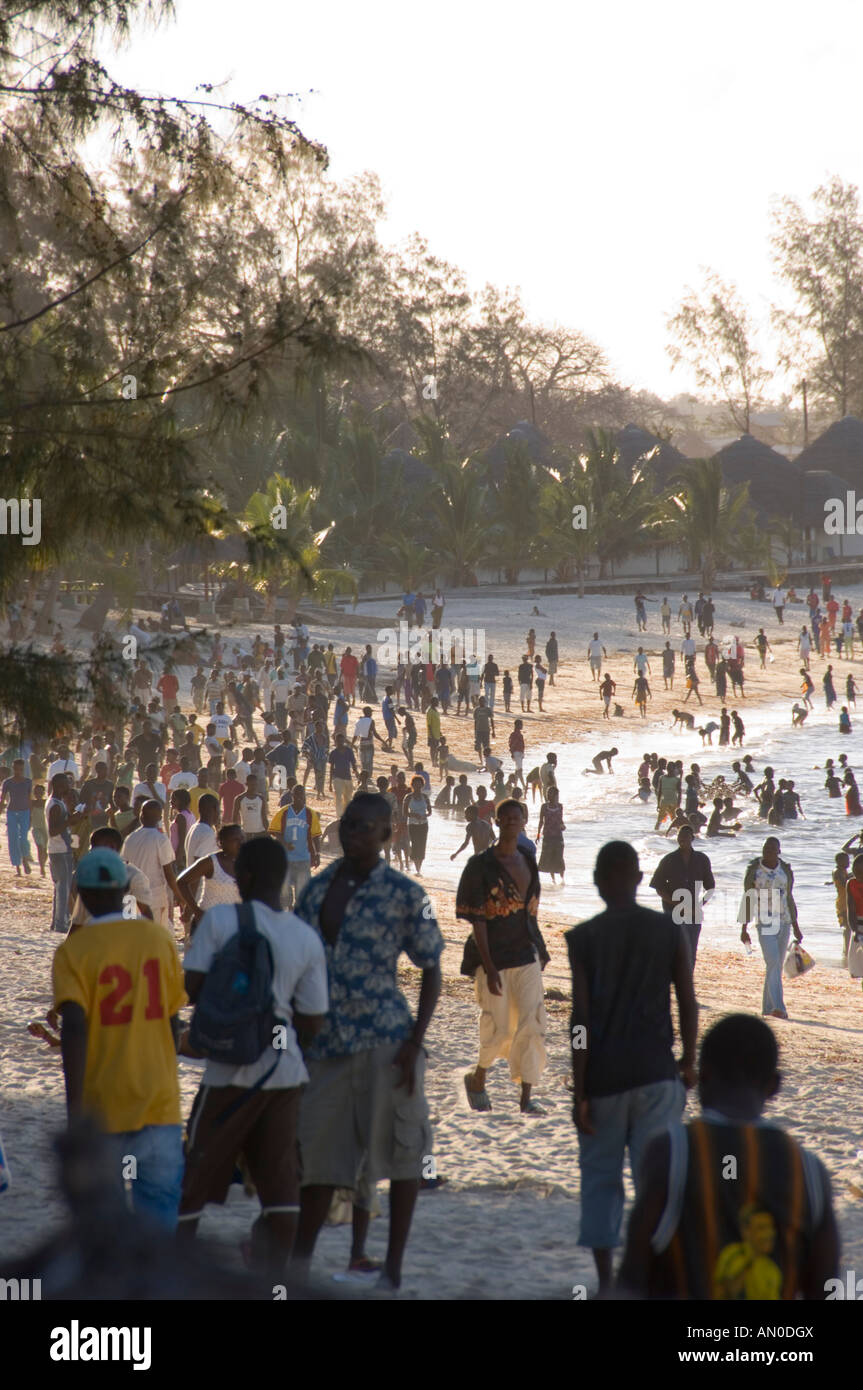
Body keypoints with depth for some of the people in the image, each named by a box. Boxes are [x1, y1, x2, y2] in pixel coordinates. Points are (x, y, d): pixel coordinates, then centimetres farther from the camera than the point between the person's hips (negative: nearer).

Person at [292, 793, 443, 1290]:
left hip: (385, 1043, -4)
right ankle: (298, 1263, 15)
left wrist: (415, 1042, -10)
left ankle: (393, 1267, 9)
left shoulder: (403, 893, -3)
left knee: (400, 1154, 1)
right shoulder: (317, 889, 10)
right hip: (325, 1045, 4)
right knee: (319, 1155, 8)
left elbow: (431, 970, -1)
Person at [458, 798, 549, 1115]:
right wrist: (489, 967, -18)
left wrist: (540, 950, 17)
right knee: (498, 1028, 1)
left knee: (532, 1024, -2)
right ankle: (477, 1080, 28)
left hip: (526, 956, 5)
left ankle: (526, 1097, 3)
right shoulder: (481, 865, -10)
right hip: (494, 957, -5)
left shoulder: (528, 862, 8)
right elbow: (477, 921, -13)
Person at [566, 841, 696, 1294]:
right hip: (657, 1073, 1)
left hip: (604, 1077, -1)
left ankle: (606, 1282, 8)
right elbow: (688, 1005, 2)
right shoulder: (669, 932, 1)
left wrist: (579, 1090, -5)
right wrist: (688, 1062, 16)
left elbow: (581, 1019, -8)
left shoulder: (583, 938, -5)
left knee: (600, 1177, 9)